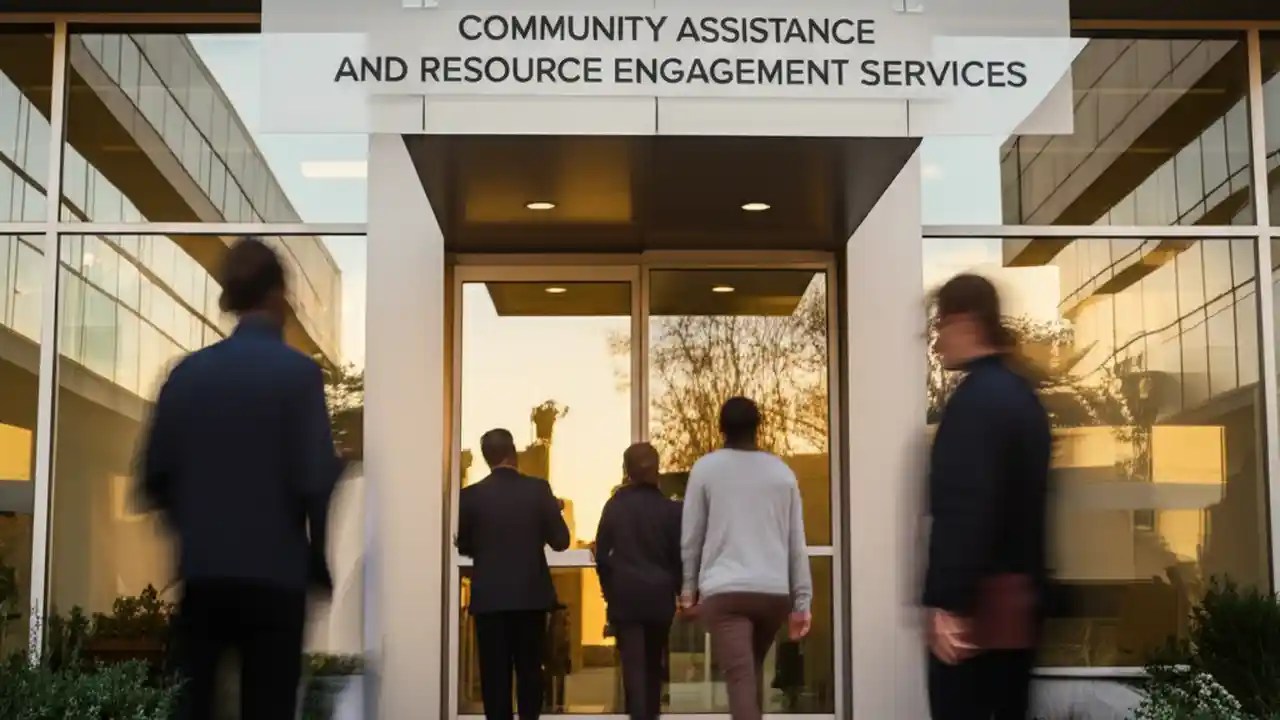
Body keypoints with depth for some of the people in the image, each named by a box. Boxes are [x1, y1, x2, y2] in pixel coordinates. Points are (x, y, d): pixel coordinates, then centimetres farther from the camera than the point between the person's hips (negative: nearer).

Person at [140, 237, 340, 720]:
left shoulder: (188, 371, 2)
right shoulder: (298, 372, -8)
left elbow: (155, 475, 4)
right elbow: (316, 481, -12)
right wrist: (323, 563, 3)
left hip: (201, 571, 3)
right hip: (274, 572, -3)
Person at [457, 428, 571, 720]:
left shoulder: (471, 495, -5)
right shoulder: (538, 489, -5)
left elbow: (464, 546, 4)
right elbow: (560, 540, -4)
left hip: (489, 596, -1)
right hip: (531, 594, 1)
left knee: (495, 672, 4)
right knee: (530, 668, 10)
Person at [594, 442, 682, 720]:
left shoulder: (615, 505, -1)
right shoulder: (670, 508, -2)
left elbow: (602, 554, 1)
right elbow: (679, 556, -2)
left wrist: (608, 589, 12)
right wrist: (683, 592, 9)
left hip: (625, 593, -1)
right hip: (659, 594, 1)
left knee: (633, 663, -5)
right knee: (653, 662, 16)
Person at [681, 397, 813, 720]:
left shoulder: (705, 468, 3)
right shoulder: (782, 471, 10)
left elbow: (690, 538, 5)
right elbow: (796, 543, 9)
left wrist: (689, 588, 18)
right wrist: (802, 600, 12)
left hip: (724, 591, -3)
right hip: (774, 591, 4)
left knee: (741, 679, -12)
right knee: (753, 670, 23)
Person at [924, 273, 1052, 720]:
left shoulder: (977, 398, -15)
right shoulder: (1022, 393, 15)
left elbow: (965, 508, -22)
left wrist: (947, 602, -23)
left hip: (979, 600, -9)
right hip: (1019, 596, 9)